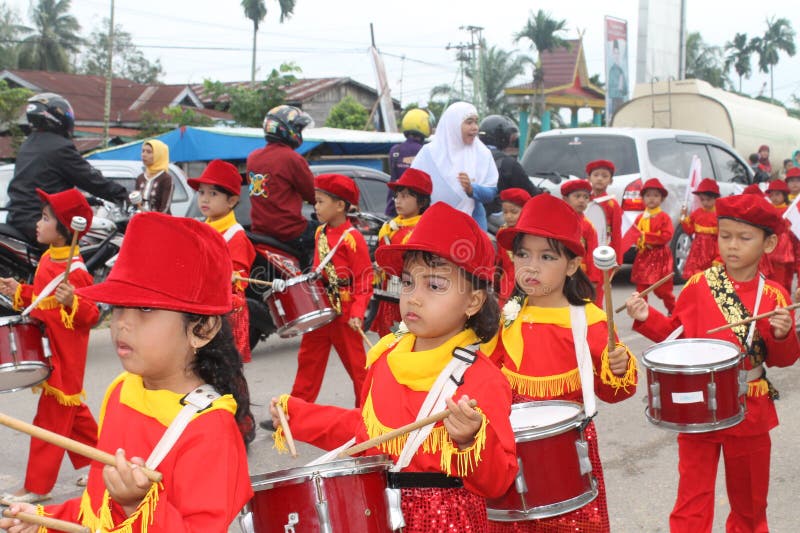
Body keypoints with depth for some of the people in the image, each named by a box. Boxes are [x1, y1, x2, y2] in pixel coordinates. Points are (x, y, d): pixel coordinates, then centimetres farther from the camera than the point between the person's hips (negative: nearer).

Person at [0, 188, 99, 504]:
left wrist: (72, 301, -37)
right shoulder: (47, 259, 7)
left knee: (51, 418, -1)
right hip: (49, 350, 10)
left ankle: (37, 486, 8)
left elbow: (92, 315, -20)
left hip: (64, 357, -10)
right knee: (72, 410, 20)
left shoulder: (75, 271, -21)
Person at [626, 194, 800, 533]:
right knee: (693, 501, 5)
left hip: (749, 412, 1)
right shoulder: (698, 286, -5)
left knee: (749, 498, 18)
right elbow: (675, 333, 6)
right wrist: (647, 319, -11)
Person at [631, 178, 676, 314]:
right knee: (641, 288, 4)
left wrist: (646, 236, -17)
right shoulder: (640, 218, 10)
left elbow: (667, 236, -15)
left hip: (660, 257, -4)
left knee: (663, 289, 2)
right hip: (643, 257, 4)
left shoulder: (664, 217, -4)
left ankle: (673, 311, 22)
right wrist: (640, 241, -12)